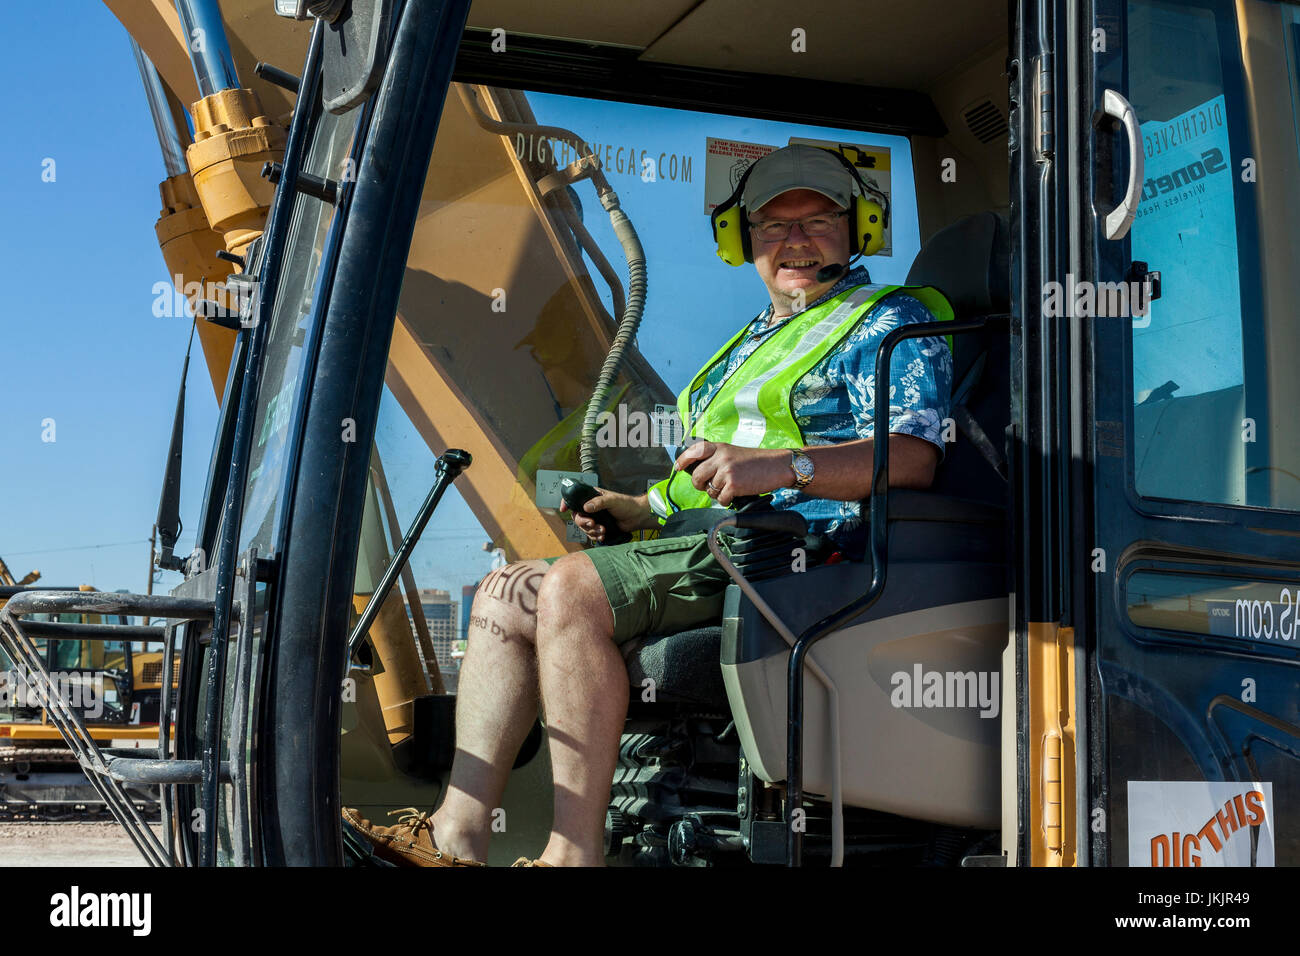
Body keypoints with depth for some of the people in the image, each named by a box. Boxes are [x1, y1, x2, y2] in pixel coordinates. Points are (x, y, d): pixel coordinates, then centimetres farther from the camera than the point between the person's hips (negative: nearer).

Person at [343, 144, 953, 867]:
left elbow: (914, 455, -16)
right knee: (505, 593, -1)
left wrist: (778, 464, -30)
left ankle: (577, 852, -28)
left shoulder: (892, 323, 2)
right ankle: (460, 836, -12)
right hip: (713, 547, 10)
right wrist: (643, 510, 17)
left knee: (571, 588, -28)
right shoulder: (755, 342, 30)